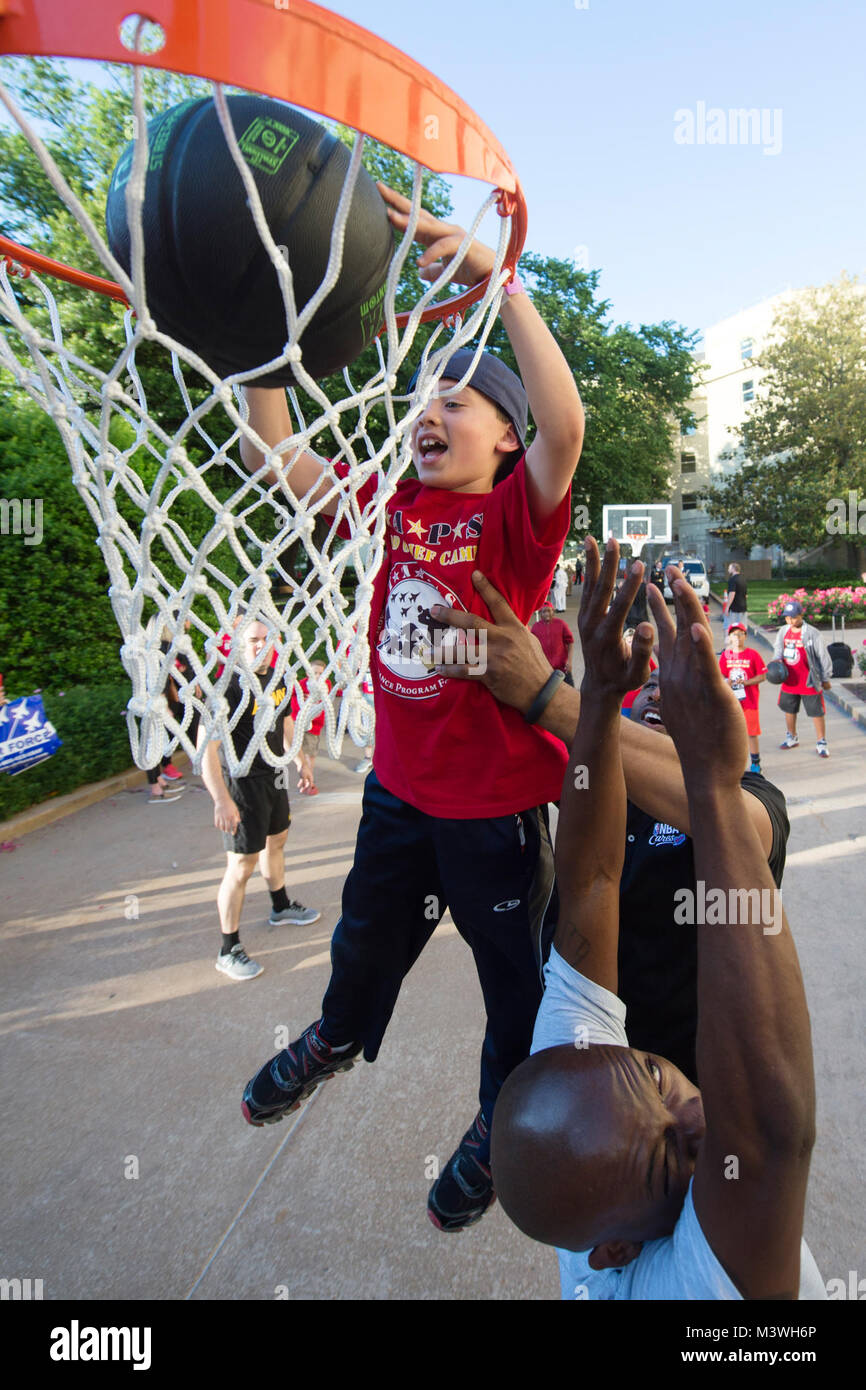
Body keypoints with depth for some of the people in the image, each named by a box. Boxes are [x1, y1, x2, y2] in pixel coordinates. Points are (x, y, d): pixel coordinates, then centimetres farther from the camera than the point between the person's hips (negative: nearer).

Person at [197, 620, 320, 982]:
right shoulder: (230, 687, -22)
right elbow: (205, 746, -26)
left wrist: (301, 761, 24)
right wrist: (222, 800, -29)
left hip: (274, 778, 9)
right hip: (244, 785, -8)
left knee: (275, 842, 26)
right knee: (241, 866, -2)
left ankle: (281, 907, 51)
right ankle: (228, 951, 12)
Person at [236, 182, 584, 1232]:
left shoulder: (517, 515, -15)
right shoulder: (396, 503, -1)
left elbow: (565, 425, -35)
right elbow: (273, 459, -1)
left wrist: (496, 278, -34)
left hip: (497, 802, -4)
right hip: (400, 786, 5)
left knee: (513, 981, 19)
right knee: (366, 939, 29)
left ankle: (497, 1126, 50)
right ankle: (336, 1038, 63)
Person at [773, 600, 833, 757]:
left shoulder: (812, 634, -14)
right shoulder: (783, 631, 1)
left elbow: (823, 657, -8)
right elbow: (778, 648, 13)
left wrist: (825, 679, -3)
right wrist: (776, 660, -10)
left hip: (809, 682, -5)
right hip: (789, 680, 6)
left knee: (817, 712, 1)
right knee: (789, 710, 19)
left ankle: (821, 744, 13)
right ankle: (792, 738, 38)